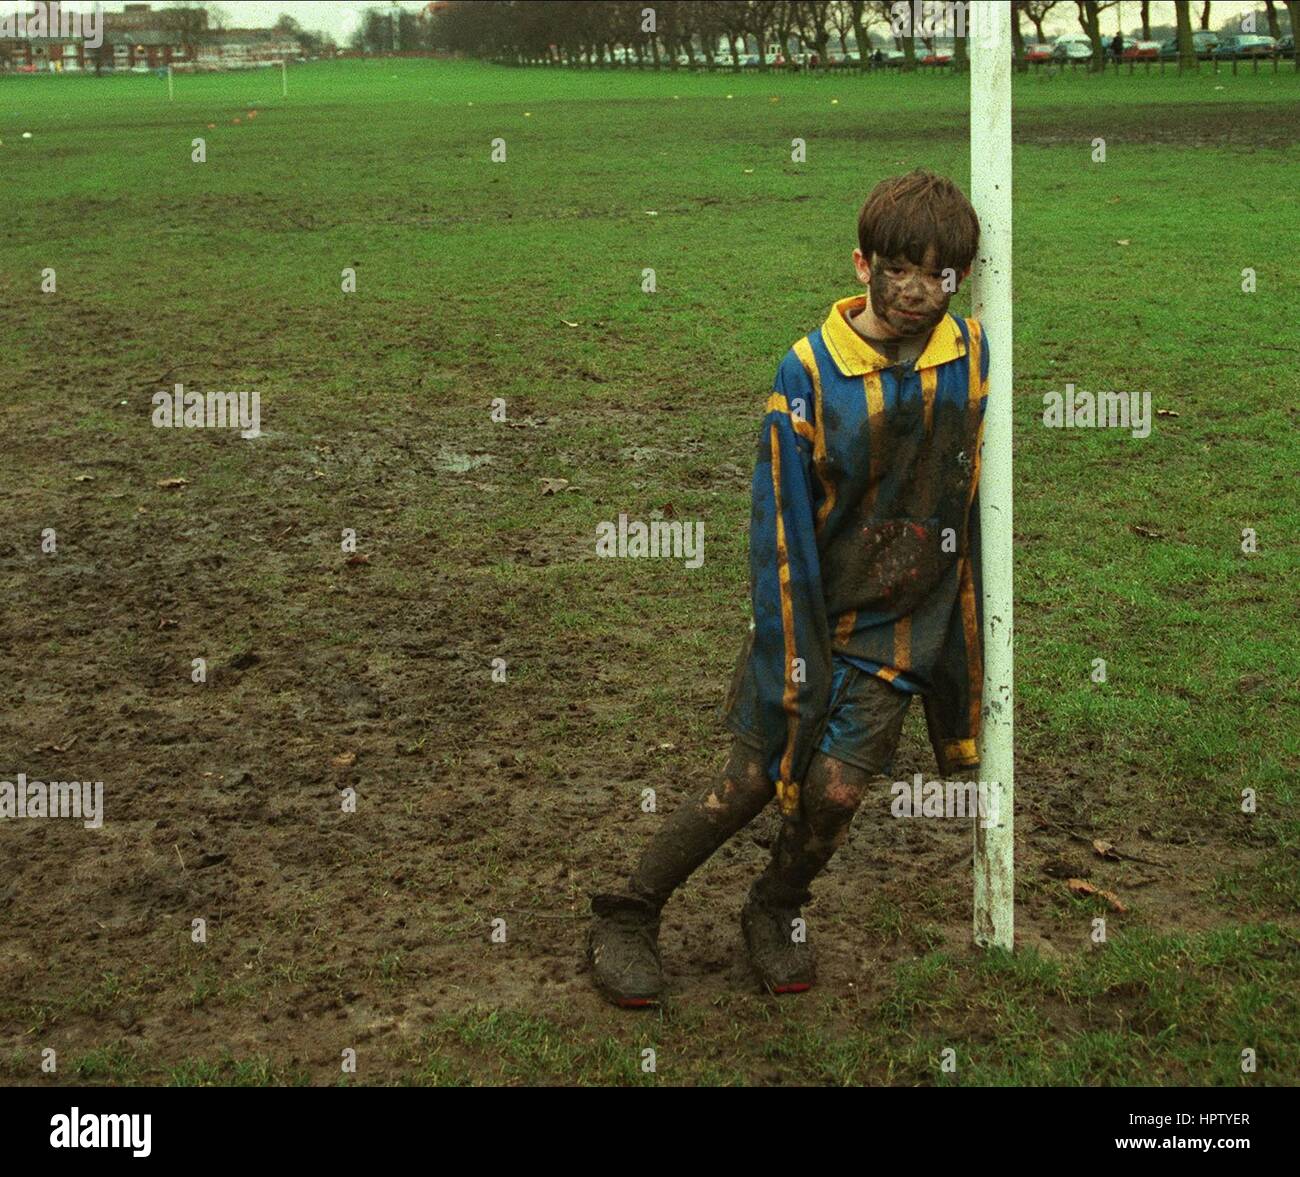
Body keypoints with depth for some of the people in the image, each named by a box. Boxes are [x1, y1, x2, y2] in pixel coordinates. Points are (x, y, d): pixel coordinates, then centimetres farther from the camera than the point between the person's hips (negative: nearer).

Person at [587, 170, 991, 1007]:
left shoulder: (971, 354, -4)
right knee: (752, 782, -2)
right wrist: (789, 663, -16)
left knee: (835, 789, -8)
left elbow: (967, 494, 9)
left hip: (903, 622, 2)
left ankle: (777, 912, 24)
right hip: (811, 612, -2)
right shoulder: (810, 371, -15)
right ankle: (626, 918, 19)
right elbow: (783, 530, -14)